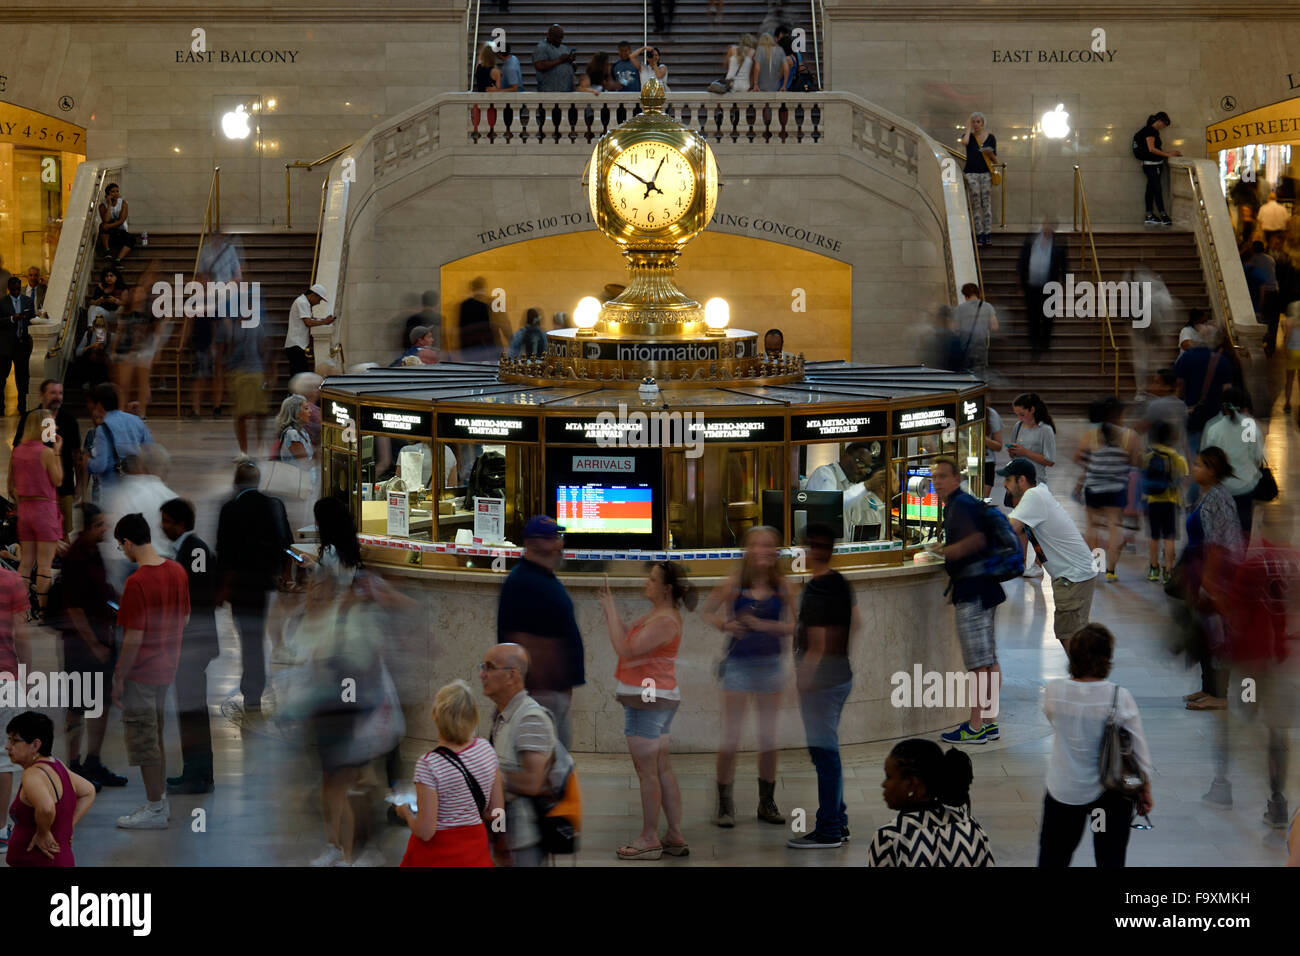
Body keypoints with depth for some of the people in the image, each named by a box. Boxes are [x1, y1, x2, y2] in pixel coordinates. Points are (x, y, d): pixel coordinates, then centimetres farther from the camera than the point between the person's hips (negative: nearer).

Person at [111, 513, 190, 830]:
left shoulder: (136, 583, -22)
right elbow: (185, 618, 12)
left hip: (140, 673, -8)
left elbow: (134, 638, -21)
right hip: (167, 669, 8)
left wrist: (118, 678, -13)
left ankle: (155, 810, 7)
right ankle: (159, 801, 26)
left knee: (144, 740, 2)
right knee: (157, 737, 19)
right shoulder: (177, 571, 2)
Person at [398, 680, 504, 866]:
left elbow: (425, 832, -19)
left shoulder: (429, 764, -21)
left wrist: (405, 812, 0)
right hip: (475, 851, 6)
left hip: (437, 856, -6)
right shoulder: (486, 749, -3)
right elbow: (496, 812, 4)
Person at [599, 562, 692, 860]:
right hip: (655, 699, 10)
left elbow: (625, 649, -22)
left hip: (647, 700, -10)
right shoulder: (656, 614, 13)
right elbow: (627, 636, 20)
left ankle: (649, 839, 2)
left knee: (646, 770, -3)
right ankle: (675, 838, 16)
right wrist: (610, 609, 12)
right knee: (662, 768, 12)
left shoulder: (664, 621, -19)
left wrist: (611, 612, -15)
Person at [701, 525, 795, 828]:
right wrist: (725, 624, -17)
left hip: (769, 663, 3)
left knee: (769, 737, 9)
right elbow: (706, 611, 2)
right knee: (731, 737, -2)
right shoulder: (733, 583, -7)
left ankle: (767, 802, 22)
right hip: (738, 663, -2)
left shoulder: (781, 585, -1)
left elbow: (792, 626, 0)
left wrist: (765, 625, -16)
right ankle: (725, 805, 6)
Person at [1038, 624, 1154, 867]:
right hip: (1111, 792, -2)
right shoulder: (1120, 697, -19)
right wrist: (1145, 790, 4)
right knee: (1110, 858, 11)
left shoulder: (1053, 690, -14)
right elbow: (1138, 747, -9)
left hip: (1063, 790, 2)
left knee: (1052, 856, 17)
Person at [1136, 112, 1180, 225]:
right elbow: (1151, 149, -20)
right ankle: (1163, 216, -11)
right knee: (1157, 189, -10)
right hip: (1150, 164, -10)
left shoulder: (1155, 131, 16)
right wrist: (1167, 154, -18)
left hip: (1156, 164, 10)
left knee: (1151, 189, 9)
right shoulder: (1149, 131, -14)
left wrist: (1169, 152, 11)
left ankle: (1149, 216, 10)